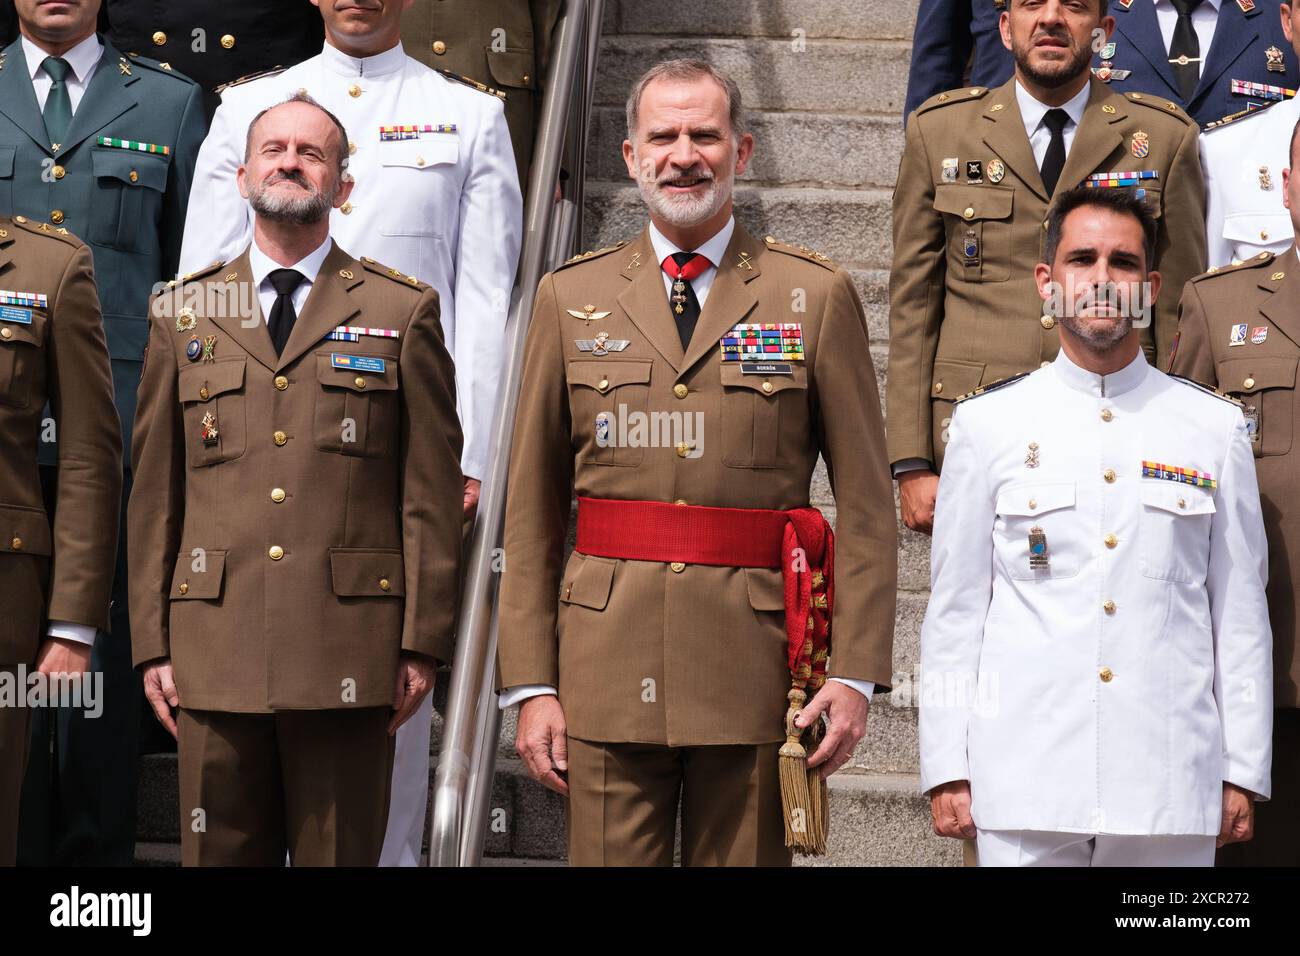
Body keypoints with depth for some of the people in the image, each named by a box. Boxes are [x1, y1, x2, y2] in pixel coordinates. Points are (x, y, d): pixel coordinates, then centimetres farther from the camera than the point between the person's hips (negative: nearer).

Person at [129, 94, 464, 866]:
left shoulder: (403, 312, 7)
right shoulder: (182, 316, 13)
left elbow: (432, 490, 3)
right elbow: (155, 493, 12)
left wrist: (423, 642, -3)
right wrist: (153, 642, 6)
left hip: (350, 654, -2)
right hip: (213, 651, 2)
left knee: (342, 855, 3)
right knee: (220, 854, 6)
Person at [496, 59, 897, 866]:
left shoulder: (817, 297, 4)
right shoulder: (571, 299, 9)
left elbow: (867, 504, 1)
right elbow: (533, 509, 8)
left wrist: (856, 674, -6)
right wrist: (530, 682, 2)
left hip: (756, 667, -1)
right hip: (609, 670, 1)